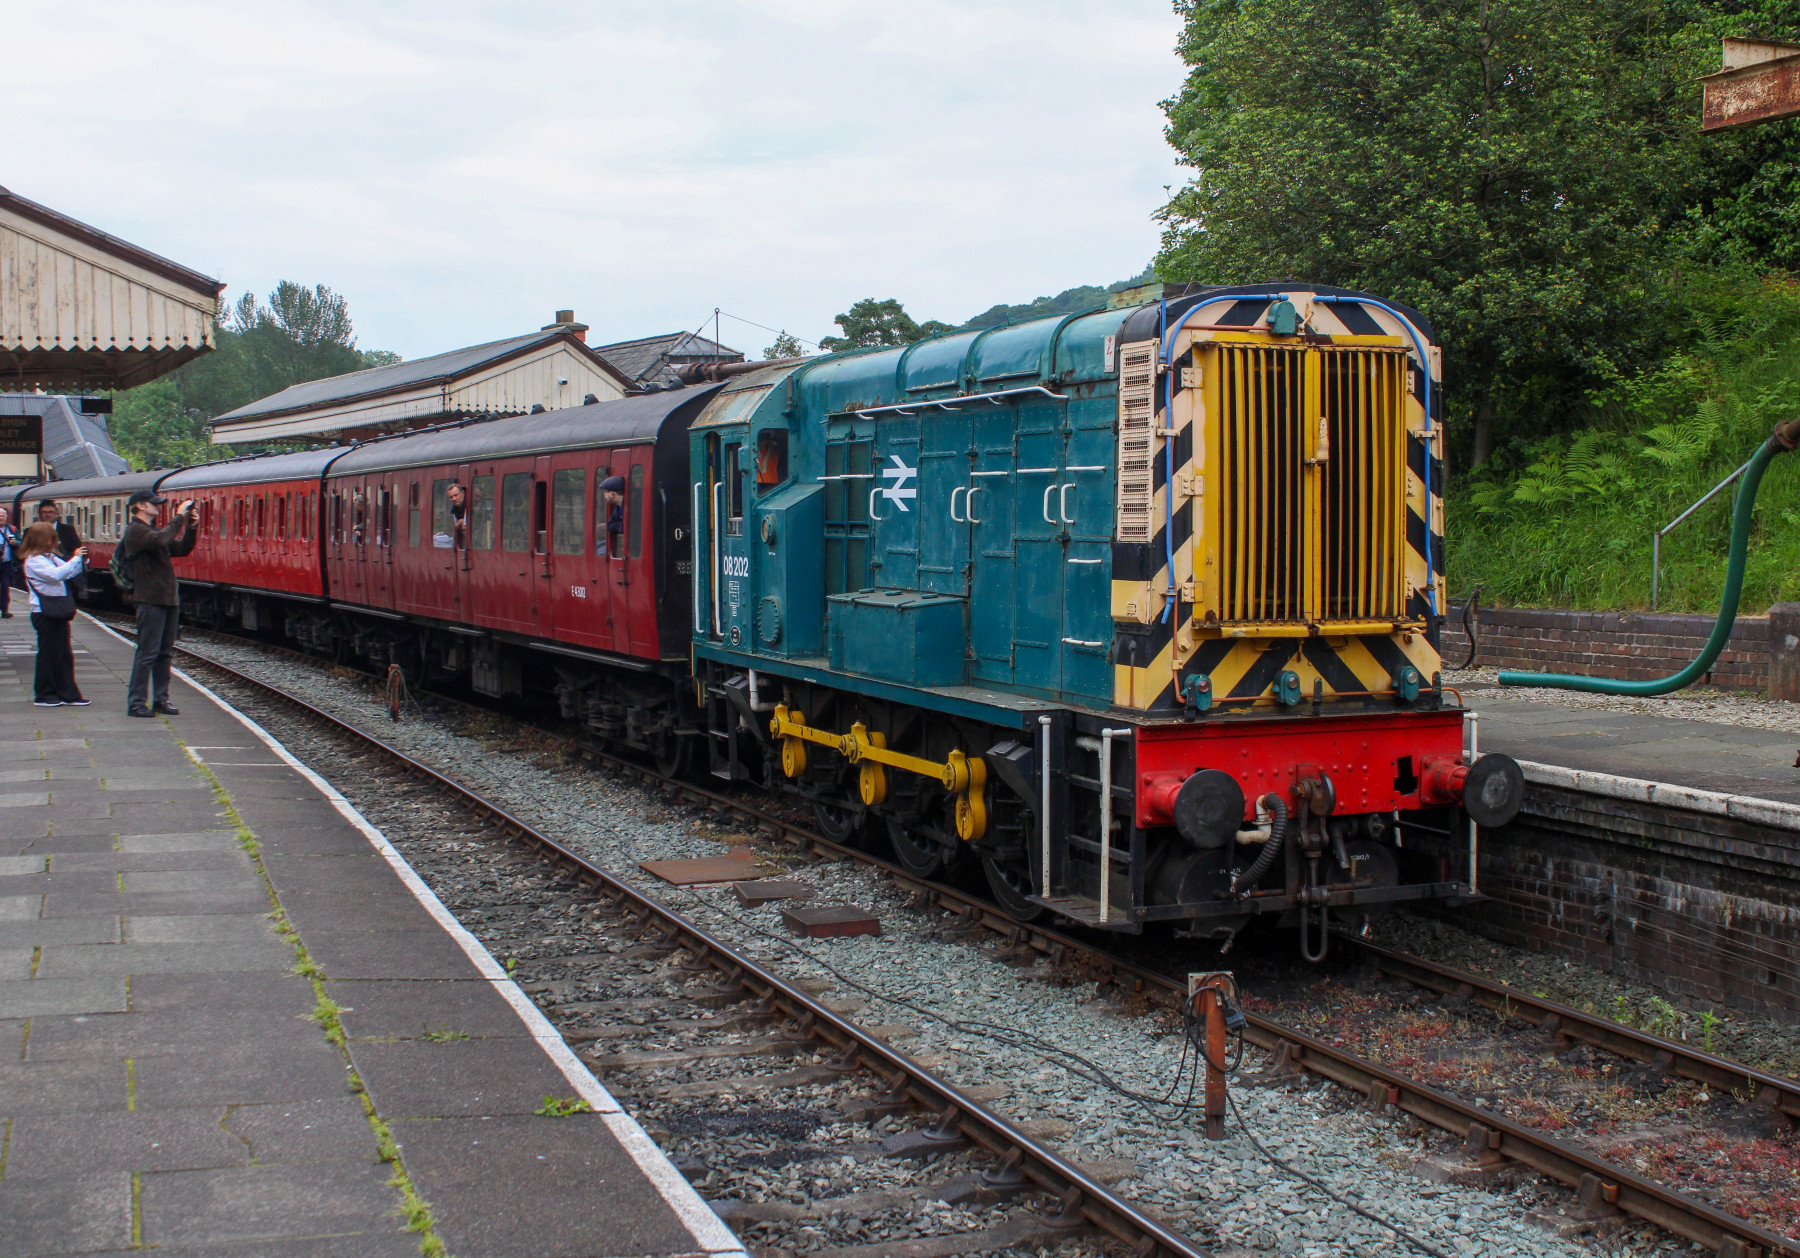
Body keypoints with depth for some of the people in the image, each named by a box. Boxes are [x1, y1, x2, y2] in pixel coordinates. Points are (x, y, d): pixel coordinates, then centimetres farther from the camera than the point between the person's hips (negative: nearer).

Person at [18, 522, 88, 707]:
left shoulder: (50, 557, 15)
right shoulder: (33, 561, -12)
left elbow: (68, 573, 21)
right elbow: (55, 574, -26)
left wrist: (81, 560, 5)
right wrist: (75, 558, -22)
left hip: (58, 612, 9)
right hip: (45, 613, -9)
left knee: (65, 654, 9)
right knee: (48, 654, -2)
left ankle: (68, 694, 14)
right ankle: (44, 695, 7)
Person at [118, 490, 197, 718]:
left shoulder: (153, 530, 20)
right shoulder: (135, 531, -10)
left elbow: (181, 548, 19)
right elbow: (161, 540, -28)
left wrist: (191, 527, 5)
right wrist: (179, 518, -20)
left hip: (169, 598, 9)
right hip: (151, 599, -9)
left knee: (165, 652, 11)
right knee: (147, 652, -7)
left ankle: (160, 699, 17)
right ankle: (136, 702, -3)